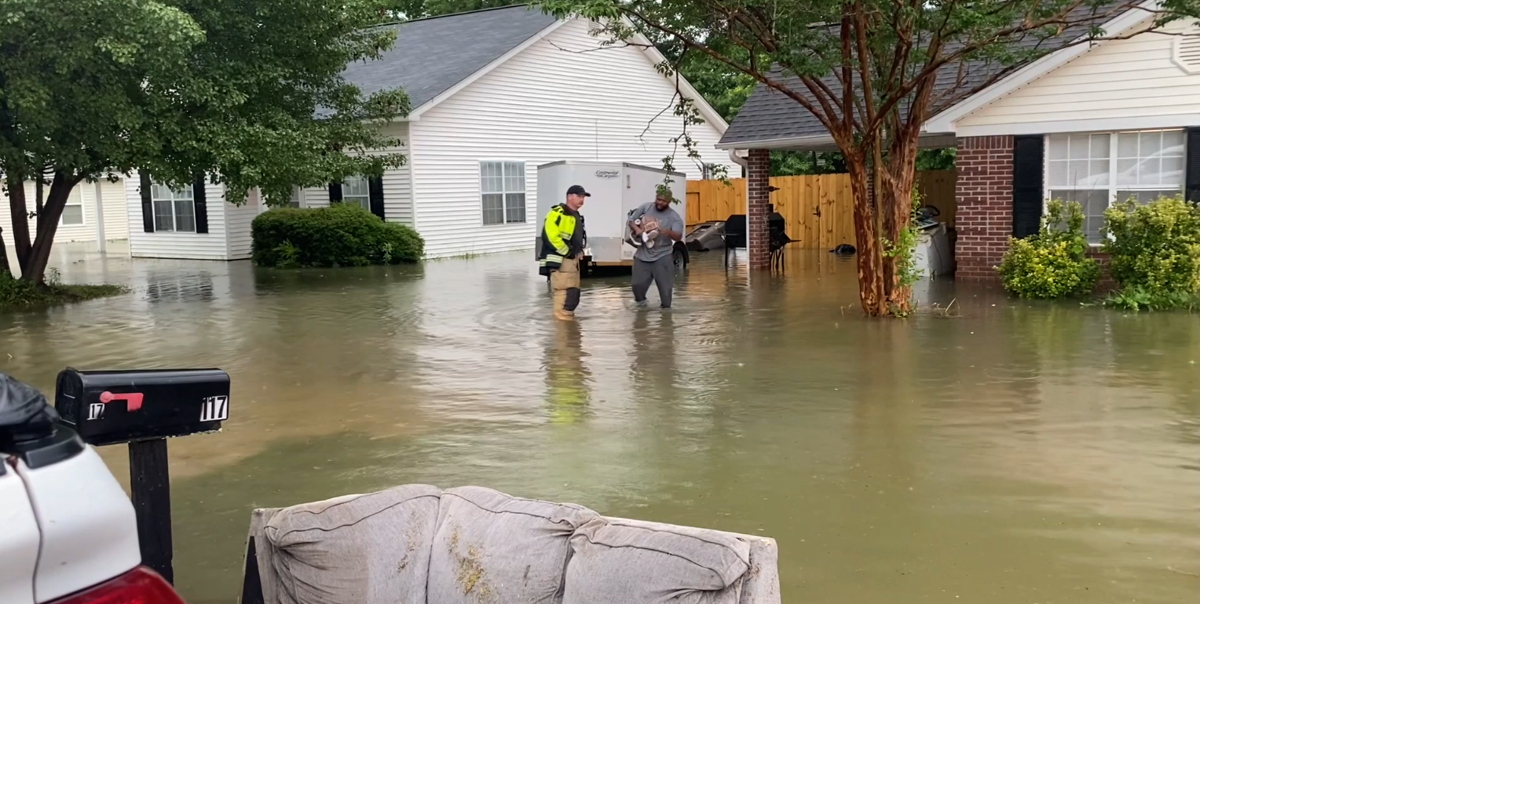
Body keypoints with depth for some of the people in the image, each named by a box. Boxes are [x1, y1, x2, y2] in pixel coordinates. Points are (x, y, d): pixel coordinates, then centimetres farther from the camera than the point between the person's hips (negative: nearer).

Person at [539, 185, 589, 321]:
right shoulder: (557, 213, -14)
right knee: (564, 291, -14)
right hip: (560, 260, -10)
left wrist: (579, 251, 14)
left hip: (572, 259, 10)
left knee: (573, 292, 14)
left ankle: (567, 316, 24)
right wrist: (566, 252, -16)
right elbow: (550, 235, -23)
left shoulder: (576, 216, 19)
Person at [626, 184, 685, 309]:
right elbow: (630, 220, 9)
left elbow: (678, 237, -19)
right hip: (642, 255, 2)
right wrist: (637, 229, -12)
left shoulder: (674, 217, -8)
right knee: (637, 284, 3)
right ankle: (641, 301, 31)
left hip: (662, 257, -2)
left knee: (665, 285, -1)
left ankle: (666, 307, 16)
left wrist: (668, 232, -41)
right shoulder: (645, 207, 2)